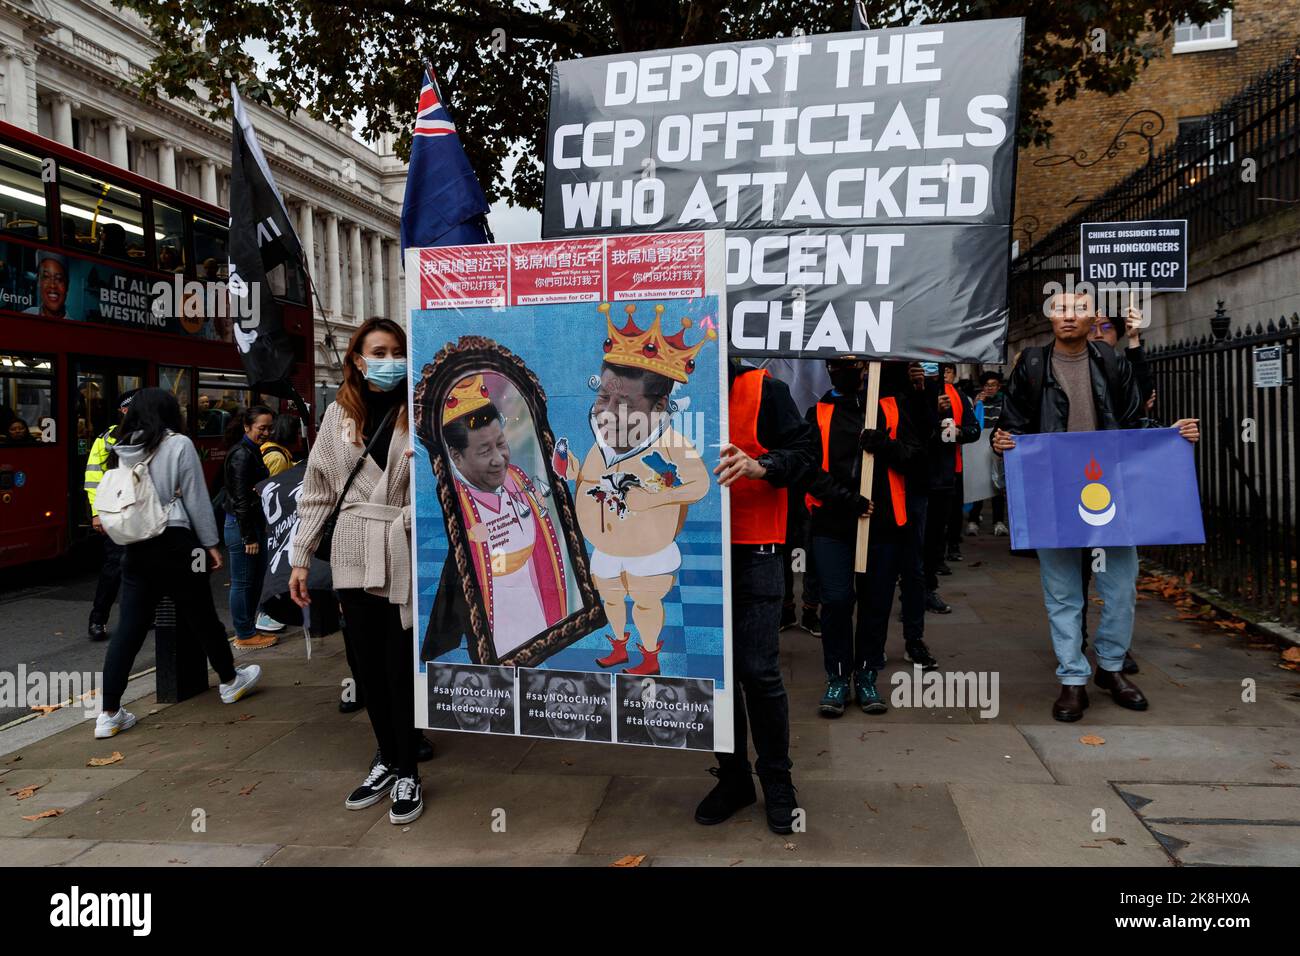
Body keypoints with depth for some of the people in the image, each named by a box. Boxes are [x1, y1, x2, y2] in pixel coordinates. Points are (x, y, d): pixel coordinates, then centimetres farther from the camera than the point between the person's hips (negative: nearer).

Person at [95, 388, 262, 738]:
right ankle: (230, 681, 31)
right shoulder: (179, 445, -7)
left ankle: (109, 714, 4)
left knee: (128, 629, 5)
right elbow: (196, 500, -6)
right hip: (174, 544, -4)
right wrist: (211, 544, 2)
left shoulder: (122, 451, 8)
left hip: (135, 548, 5)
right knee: (202, 617, 12)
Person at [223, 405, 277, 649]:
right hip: (241, 525, -10)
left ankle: (249, 629, 25)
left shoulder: (253, 452, 15)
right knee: (243, 583, 0)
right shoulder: (242, 455, -15)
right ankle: (244, 635, 9)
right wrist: (249, 536, -19)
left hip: (254, 522, 10)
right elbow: (241, 498, -19)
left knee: (256, 578, 15)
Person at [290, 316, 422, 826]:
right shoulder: (339, 413, 8)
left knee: (401, 666, 1)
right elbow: (317, 489, 9)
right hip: (354, 554, 3)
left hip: (405, 552, -3)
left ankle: (407, 773, 16)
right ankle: (386, 758, 29)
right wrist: (300, 559, 7)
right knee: (368, 664, 10)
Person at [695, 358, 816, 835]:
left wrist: (758, 466, -23)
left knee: (758, 671, -4)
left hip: (753, 550, -4)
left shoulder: (763, 388, -2)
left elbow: (803, 451, -6)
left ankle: (777, 781, 16)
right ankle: (733, 777, 24)